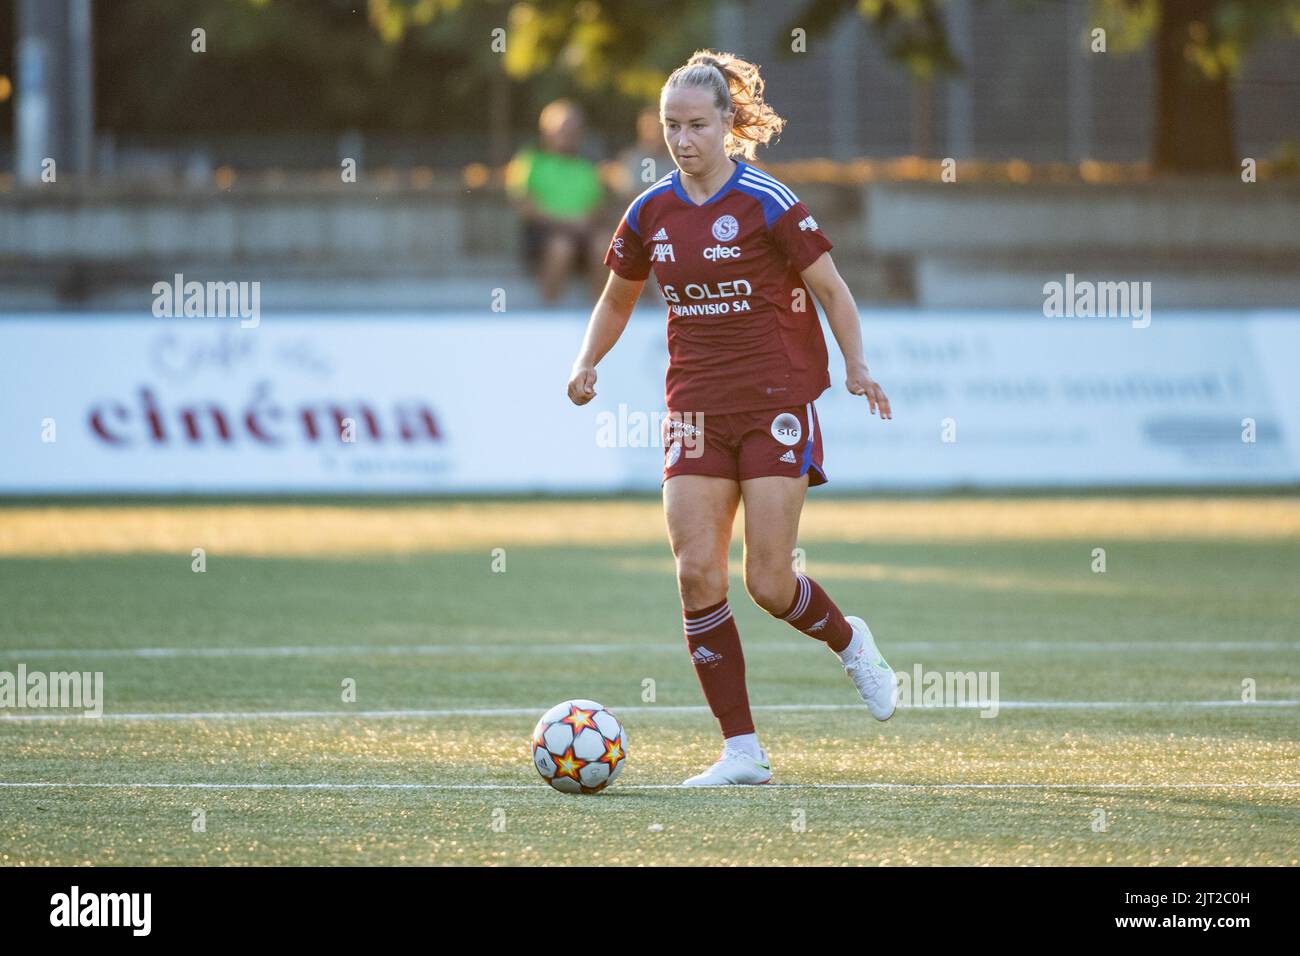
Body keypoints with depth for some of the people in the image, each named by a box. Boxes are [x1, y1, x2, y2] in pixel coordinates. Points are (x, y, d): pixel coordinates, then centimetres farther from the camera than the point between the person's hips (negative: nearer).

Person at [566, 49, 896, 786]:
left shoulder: (764, 202, -10)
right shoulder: (652, 213, 5)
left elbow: (830, 287, -4)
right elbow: (619, 295, 20)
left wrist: (857, 367, -15)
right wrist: (588, 364, 4)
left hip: (776, 405, -4)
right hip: (697, 412, 4)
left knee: (768, 583, -8)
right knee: (697, 573, -8)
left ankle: (850, 642, 28)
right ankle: (743, 752, -3)